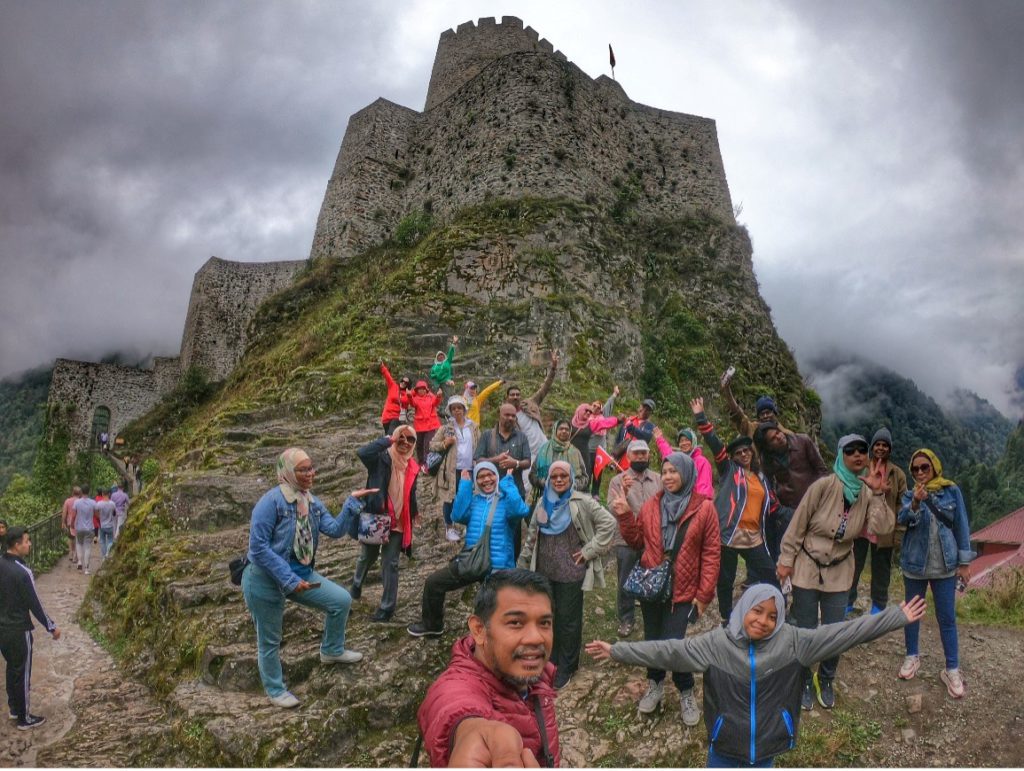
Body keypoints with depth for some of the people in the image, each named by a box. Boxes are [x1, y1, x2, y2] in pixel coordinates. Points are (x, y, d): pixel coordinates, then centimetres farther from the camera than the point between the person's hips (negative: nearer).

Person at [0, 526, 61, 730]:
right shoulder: (22, 571, -25)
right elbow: (34, 604, -19)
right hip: (18, 630, -8)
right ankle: (24, 718, 18)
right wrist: (51, 627, -9)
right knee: (22, 673, 6)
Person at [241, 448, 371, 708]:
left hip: (301, 574, 7)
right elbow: (258, 548, -25)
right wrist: (289, 580, -26)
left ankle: (332, 651, 29)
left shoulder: (313, 502, 1)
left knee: (342, 600, 4)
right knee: (270, 640, 10)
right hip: (265, 580, -7)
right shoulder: (271, 501, -23)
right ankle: (276, 690, 35)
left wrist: (353, 501, -18)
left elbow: (335, 529, -9)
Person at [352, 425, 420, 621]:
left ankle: (387, 607, 11)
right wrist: (388, 440, -30)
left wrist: (414, 512, 14)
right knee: (367, 556, 20)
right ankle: (357, 584, 49)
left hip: (398, 522, 2)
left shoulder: (412, 467, 2)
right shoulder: (381, 459, -13)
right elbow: (362, 453, -34)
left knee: (390, 565, 4)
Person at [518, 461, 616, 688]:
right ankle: (550, 661, 32)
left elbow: (609, 523, -15)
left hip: (570, 573, -5)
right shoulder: (543, 503, 9)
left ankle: (566, 668, 23)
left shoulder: (582, 502, -11)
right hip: (544, 571, 5)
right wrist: (523, 563, 14)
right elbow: (532, 534, 16)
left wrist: (590, 550, -14)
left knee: (568, 619, 6)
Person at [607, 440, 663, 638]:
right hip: (626, 541, -1)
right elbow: (612, 509, -11)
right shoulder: (618, 480, -2)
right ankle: (626, 619, 24)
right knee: (626, 583, 9)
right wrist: (623, 492, -25)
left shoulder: (658, 479, 4)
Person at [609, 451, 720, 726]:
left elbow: (711, 554, -7)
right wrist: (624, 517, -5)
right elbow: (637, 541, 10)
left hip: (683, 590, -4)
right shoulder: (651, 506, 1)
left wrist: (704, 594, -9)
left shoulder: (704, 508, -8)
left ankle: (686, 692, 21)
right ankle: (655, 685, 40)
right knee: (652, 639, 15)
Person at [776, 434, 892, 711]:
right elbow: (798, 524, -12)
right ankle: (805, 682, 29)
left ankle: (826, 680, 35)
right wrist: (786, 560, -10)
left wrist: (878, 494, -24)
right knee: (805, 632, 6)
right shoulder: (825, 485, -17)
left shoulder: (866, 492, -3)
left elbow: (878, 528, -18)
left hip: (838, 573, 4)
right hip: (807, 567, -3)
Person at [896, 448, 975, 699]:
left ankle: (952, 670, 12)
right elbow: (902, 519, -18)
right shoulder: (910, 494, -1)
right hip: (914, 564, 1)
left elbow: (961, 526, 1)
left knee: (947, 618, 3)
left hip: (944, 566, -1)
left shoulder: (952, 492, -2)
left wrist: (964, 562, 0)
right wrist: (915, 502, -38)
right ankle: (912, 656, 28)